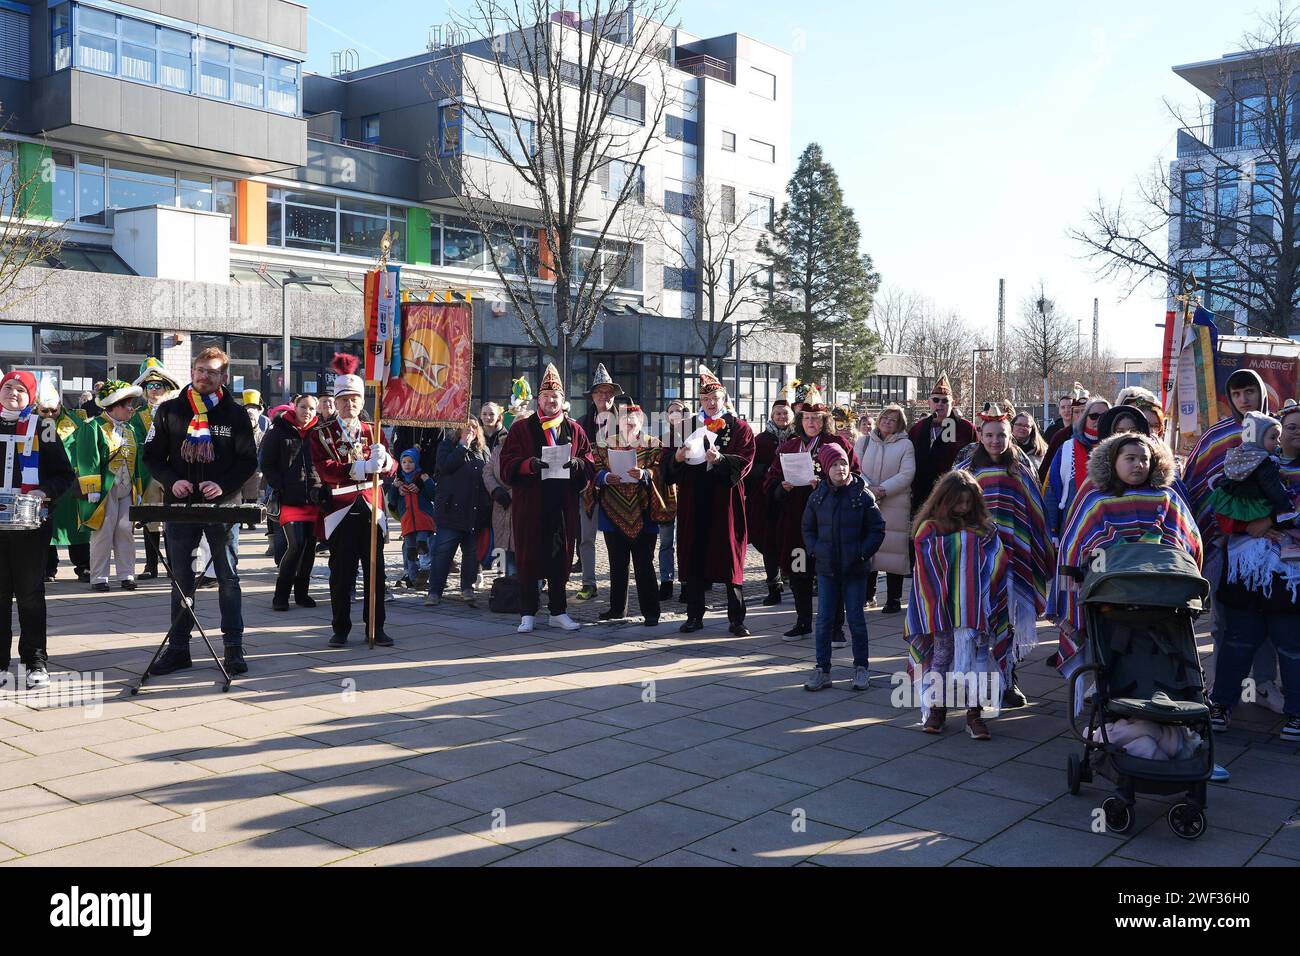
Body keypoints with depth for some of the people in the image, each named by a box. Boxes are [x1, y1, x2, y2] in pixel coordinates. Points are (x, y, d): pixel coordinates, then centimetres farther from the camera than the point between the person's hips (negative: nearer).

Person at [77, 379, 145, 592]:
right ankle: (99, 578, 5)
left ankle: (127, 575, 13)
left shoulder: (130, 430, 16)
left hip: (126, 492, 6)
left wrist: (138, 490, 17)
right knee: (103, 534, -3)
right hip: (105, 491, -6)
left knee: (126, 533, 6)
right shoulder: (95, 427, -5)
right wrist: (93, 491, -15)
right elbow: (88, 462, -10)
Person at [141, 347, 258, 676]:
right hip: (180, 505, 2)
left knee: (228, 578, 3)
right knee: (180, 579, 8)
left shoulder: (235, 414, 2)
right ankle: (178, 648, 16)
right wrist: (172, 481, -11)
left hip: (223, 506, -2)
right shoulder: (169, 411, 6)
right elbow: (152, 455, 7)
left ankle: (234, 648, 10)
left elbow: (248, 461, 0)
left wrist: (224, 485, -15)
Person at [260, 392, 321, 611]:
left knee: (310, 546, 7)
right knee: (296, 545, -13)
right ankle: (281, 595, -1)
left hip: (314, 500, 4)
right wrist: (281, 490, -9)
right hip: (289, 500, -4)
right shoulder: (278, 433, 3)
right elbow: (267, 466, 2)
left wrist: (322, 490, 1)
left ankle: (301, 592, 20)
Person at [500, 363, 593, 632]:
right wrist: (529, 464, -21)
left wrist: (576, 464, -14)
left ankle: (558, 612, 17)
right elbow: (507, 465, -3)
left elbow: (590, 465, 8)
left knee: (560, 558, 6)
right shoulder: (521, 429, 5)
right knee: (528, 559, 1)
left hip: (563, 506, 2)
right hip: (530, 505, -2)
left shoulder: (574, 430, 12)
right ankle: (528, 614, 10)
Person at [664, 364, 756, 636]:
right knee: (693, 557, 4)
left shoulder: (739, 428, 4)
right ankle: (694, 616, 14)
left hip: (725, 500, -3)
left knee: (730, 558, -1)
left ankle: (736, 619, 5)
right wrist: (677, 457, -12)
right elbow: (668, 463, 10)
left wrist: (720, 459, -25)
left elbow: (744, 461, -8)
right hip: (693, 501, 3)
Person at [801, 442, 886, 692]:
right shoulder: (818, 496, 1)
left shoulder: (862, 496, -7)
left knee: (856, 619, 5)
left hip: (855, 569, -2)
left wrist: (863, 553, -11)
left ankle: (861, 667, 19)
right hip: (826, 568, 2)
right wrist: (814, 550, -2)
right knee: (824, 619, 5)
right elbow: (808, 528, 12)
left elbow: (877, 529, -1)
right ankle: (822, 669, 13)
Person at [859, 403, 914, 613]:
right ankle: (868, 594, 18)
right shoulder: (866, 442, 10)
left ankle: (894, 599, 5)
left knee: (893, 548, -3)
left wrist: (883, 490, -16)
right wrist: (868, 488, -13)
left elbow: (907, 474, -7)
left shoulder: (905, 445, 3)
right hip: (867, 504, 3)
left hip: (895, 506, -3)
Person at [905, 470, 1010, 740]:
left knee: (975, 654, -5)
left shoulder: (984, 529, 10)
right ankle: (936, 708, 15)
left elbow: (999, 564, 3)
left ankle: (974, 712, -1)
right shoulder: (929, 529, 5)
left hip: (973, 608, 1)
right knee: (941, 652, 4)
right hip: (939, 606, -1)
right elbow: (926, 571, 1)